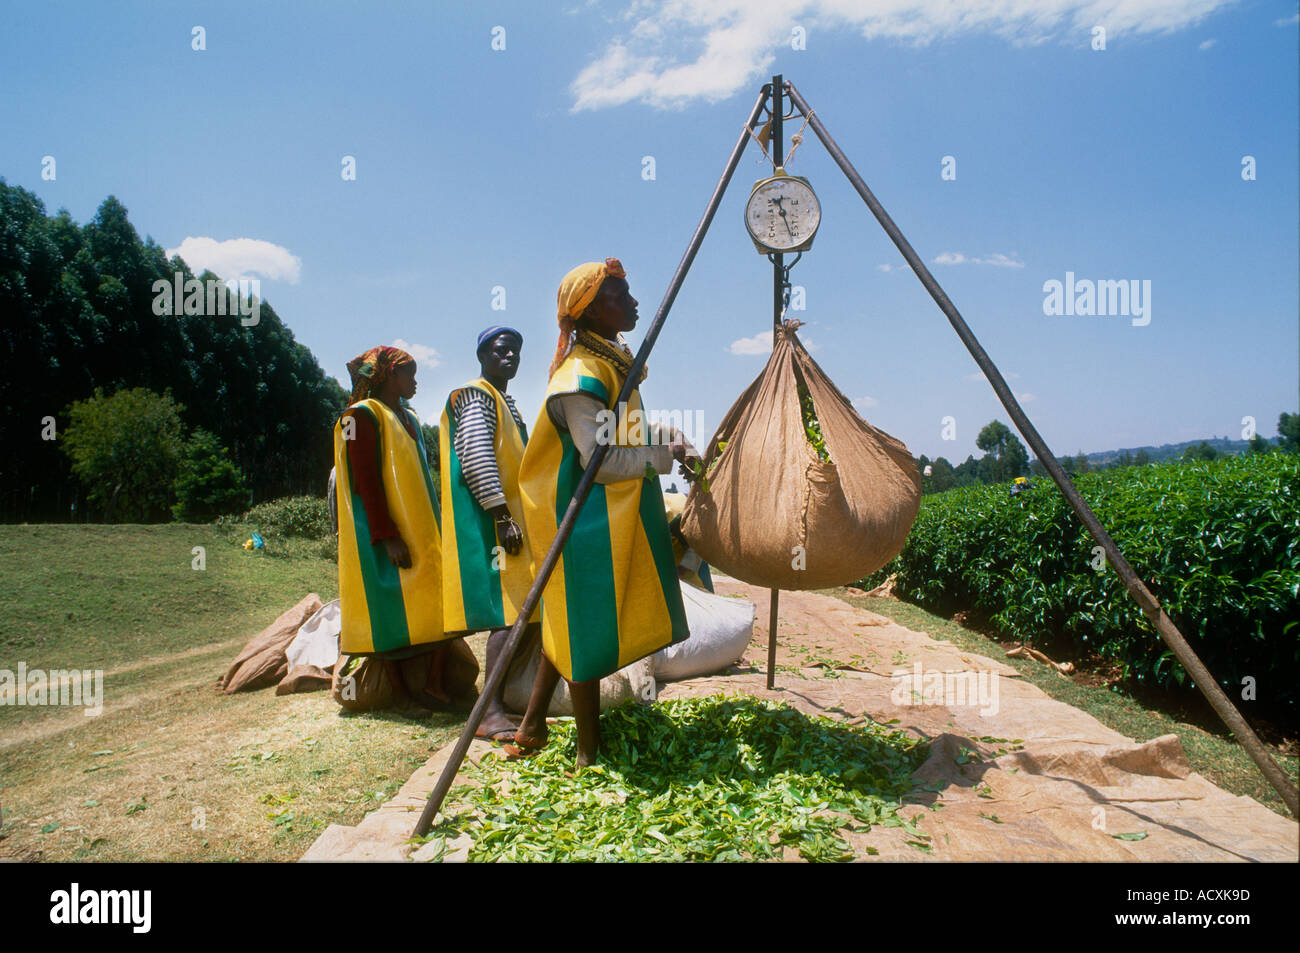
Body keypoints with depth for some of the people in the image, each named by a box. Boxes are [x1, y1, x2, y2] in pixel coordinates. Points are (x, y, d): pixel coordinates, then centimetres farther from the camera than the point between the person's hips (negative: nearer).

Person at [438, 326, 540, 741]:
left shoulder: (504, 401, 24)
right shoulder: (475, 397, -6)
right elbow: (475, 457, -18)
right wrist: (503, 517, -23)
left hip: (512, 519, 10)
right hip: (490, 522, -10)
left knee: (524, 612, 9)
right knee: (510, 613, -16)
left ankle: (499, 701, 18)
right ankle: (490, 712, -15)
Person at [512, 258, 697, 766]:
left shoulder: (611, 359, 11)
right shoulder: (583, 374, -19)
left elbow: (627, 432, 20)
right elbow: (599, 461, -24)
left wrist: (667, 435, 2)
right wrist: (666, 455, -17)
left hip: (612, 517, 10)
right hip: (589, 521, -10)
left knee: (570, 620, 16)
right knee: (588, 628, 1)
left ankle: (533, 726, 28)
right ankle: (589, 753, 14)